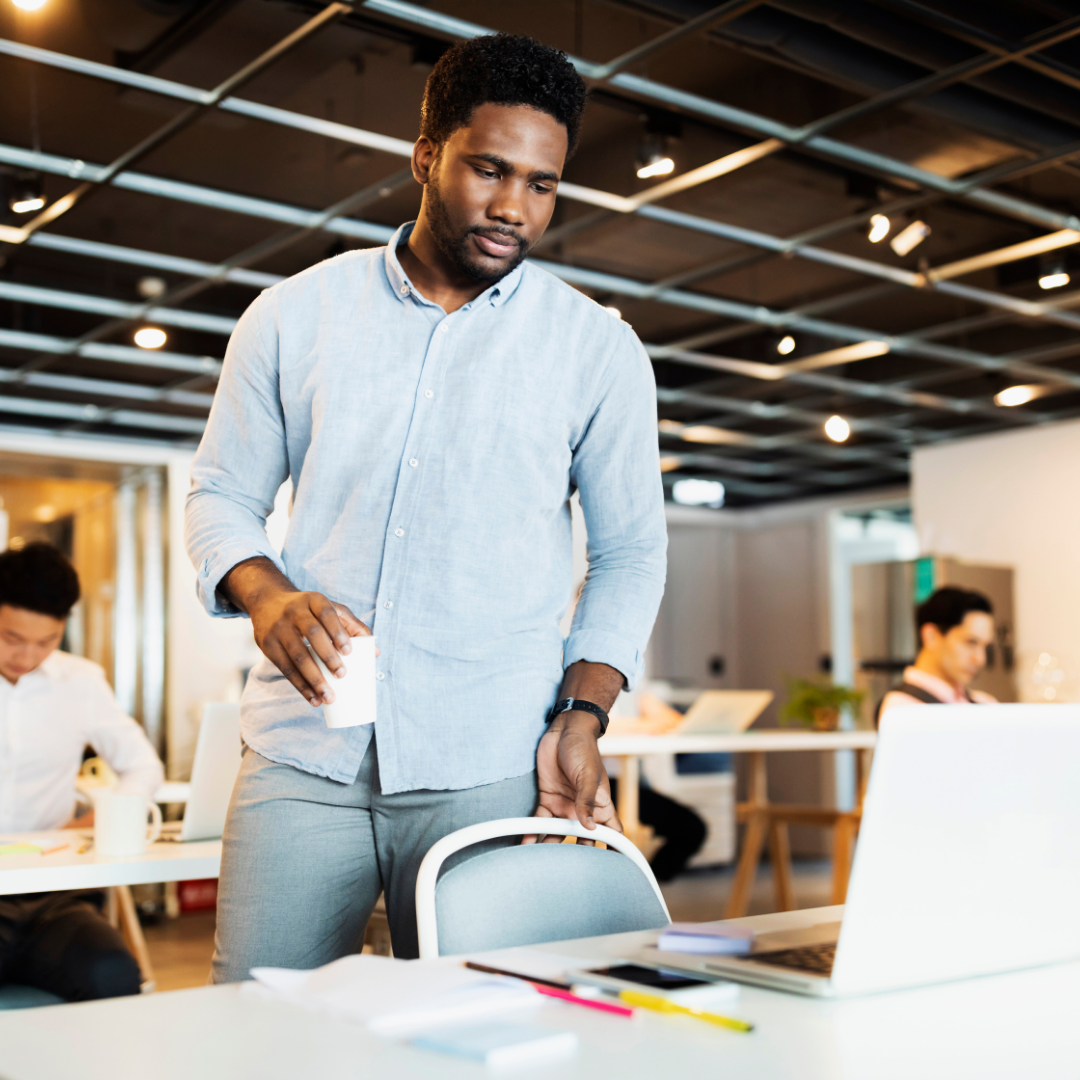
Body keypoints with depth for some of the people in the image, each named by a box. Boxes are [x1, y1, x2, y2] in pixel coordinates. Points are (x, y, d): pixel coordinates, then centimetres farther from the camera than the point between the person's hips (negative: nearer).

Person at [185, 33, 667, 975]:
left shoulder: (600, 350, 6)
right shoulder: (296, 315, 7)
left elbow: (631, 551, 9)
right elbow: (221, 491, 13)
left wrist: (583, 715, -4)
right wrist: (267, 596, -8)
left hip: (492, 769, 0)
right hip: (302, 757, 1)